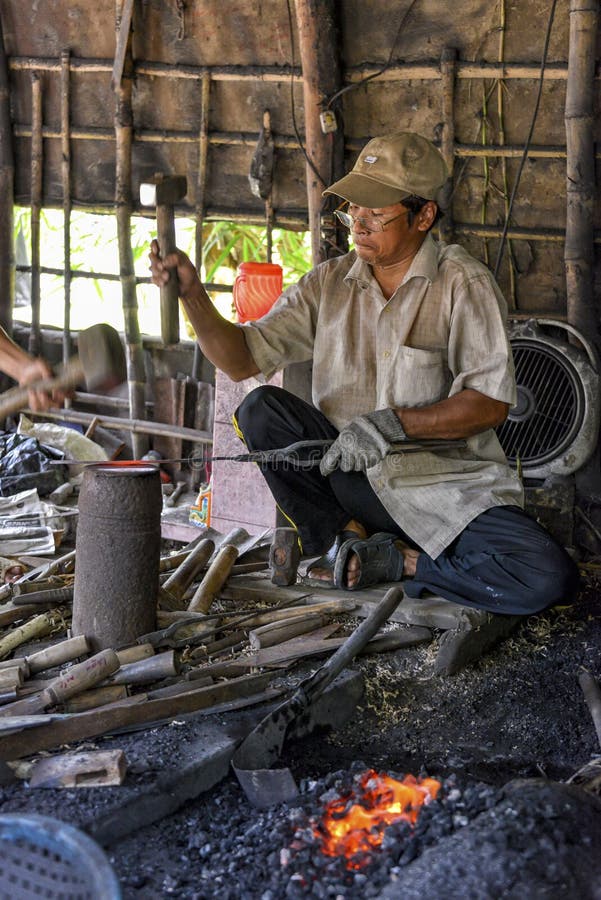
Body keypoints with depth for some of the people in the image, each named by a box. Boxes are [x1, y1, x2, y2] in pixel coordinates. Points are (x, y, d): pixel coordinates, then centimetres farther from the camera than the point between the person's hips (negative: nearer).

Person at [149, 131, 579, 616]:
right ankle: (345, 537, -8)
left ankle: (400, 561, -4)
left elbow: (491, 403, -11)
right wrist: (192, 292, -15)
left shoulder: (464, 283, -7)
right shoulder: (329, 282, 4)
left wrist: (394, 423, -23)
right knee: (261, 409, -21)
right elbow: (242, 358, 1)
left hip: (445, 484, -2)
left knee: (549, 579, -26)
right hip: (348, 474, 2)